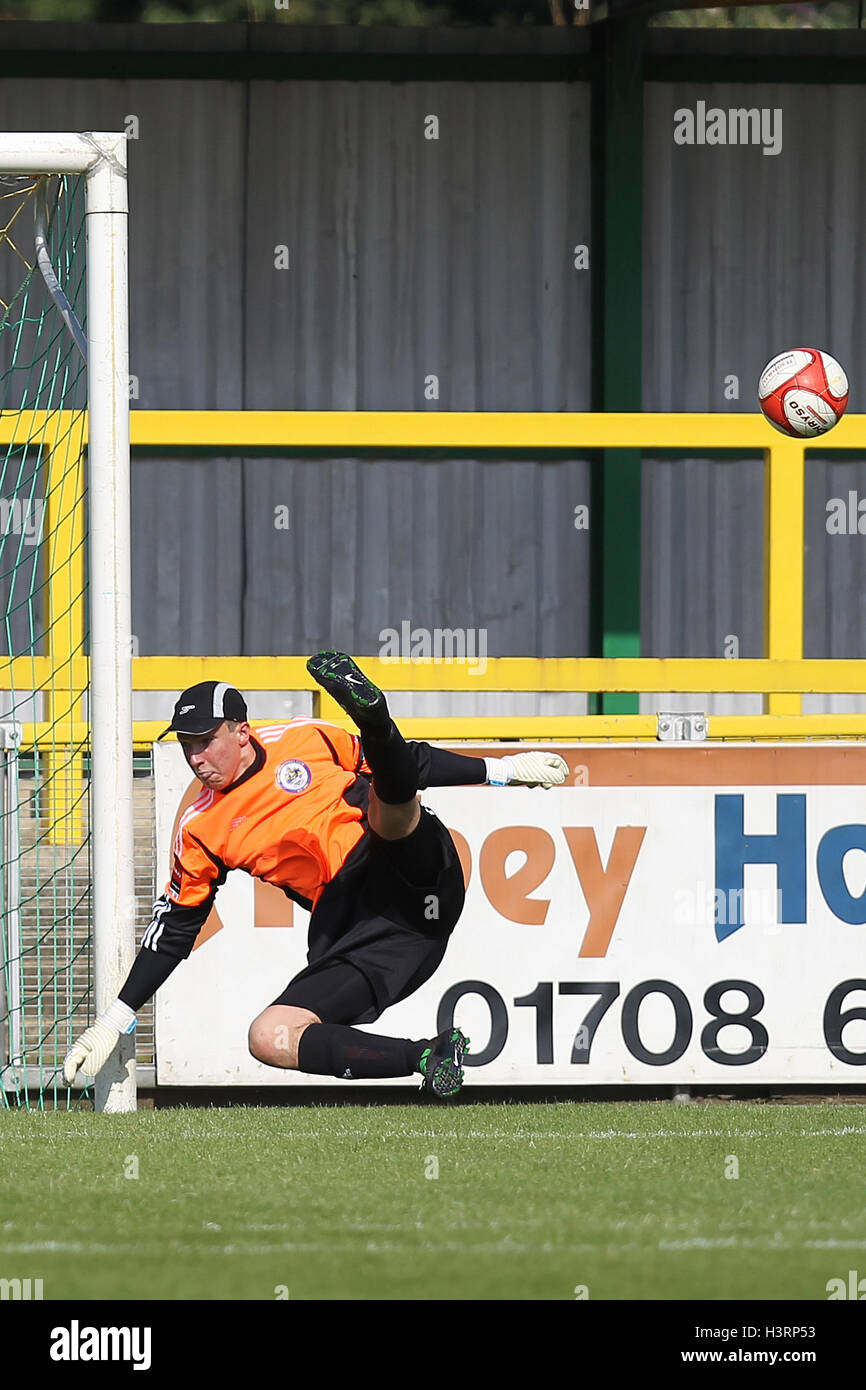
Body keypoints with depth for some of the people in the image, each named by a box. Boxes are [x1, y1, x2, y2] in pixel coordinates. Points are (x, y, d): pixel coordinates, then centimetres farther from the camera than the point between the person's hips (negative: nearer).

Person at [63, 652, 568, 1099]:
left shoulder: (305, 741, 10)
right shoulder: (201, 830, 14)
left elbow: (416, 765, 19)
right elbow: (173, 928, 19)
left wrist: (502, 770, 15)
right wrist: (115, 1021, 16)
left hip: (412, 874, -3)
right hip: (347, 930, 3)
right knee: (267, 1038, -20)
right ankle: (429, 1059, -25)